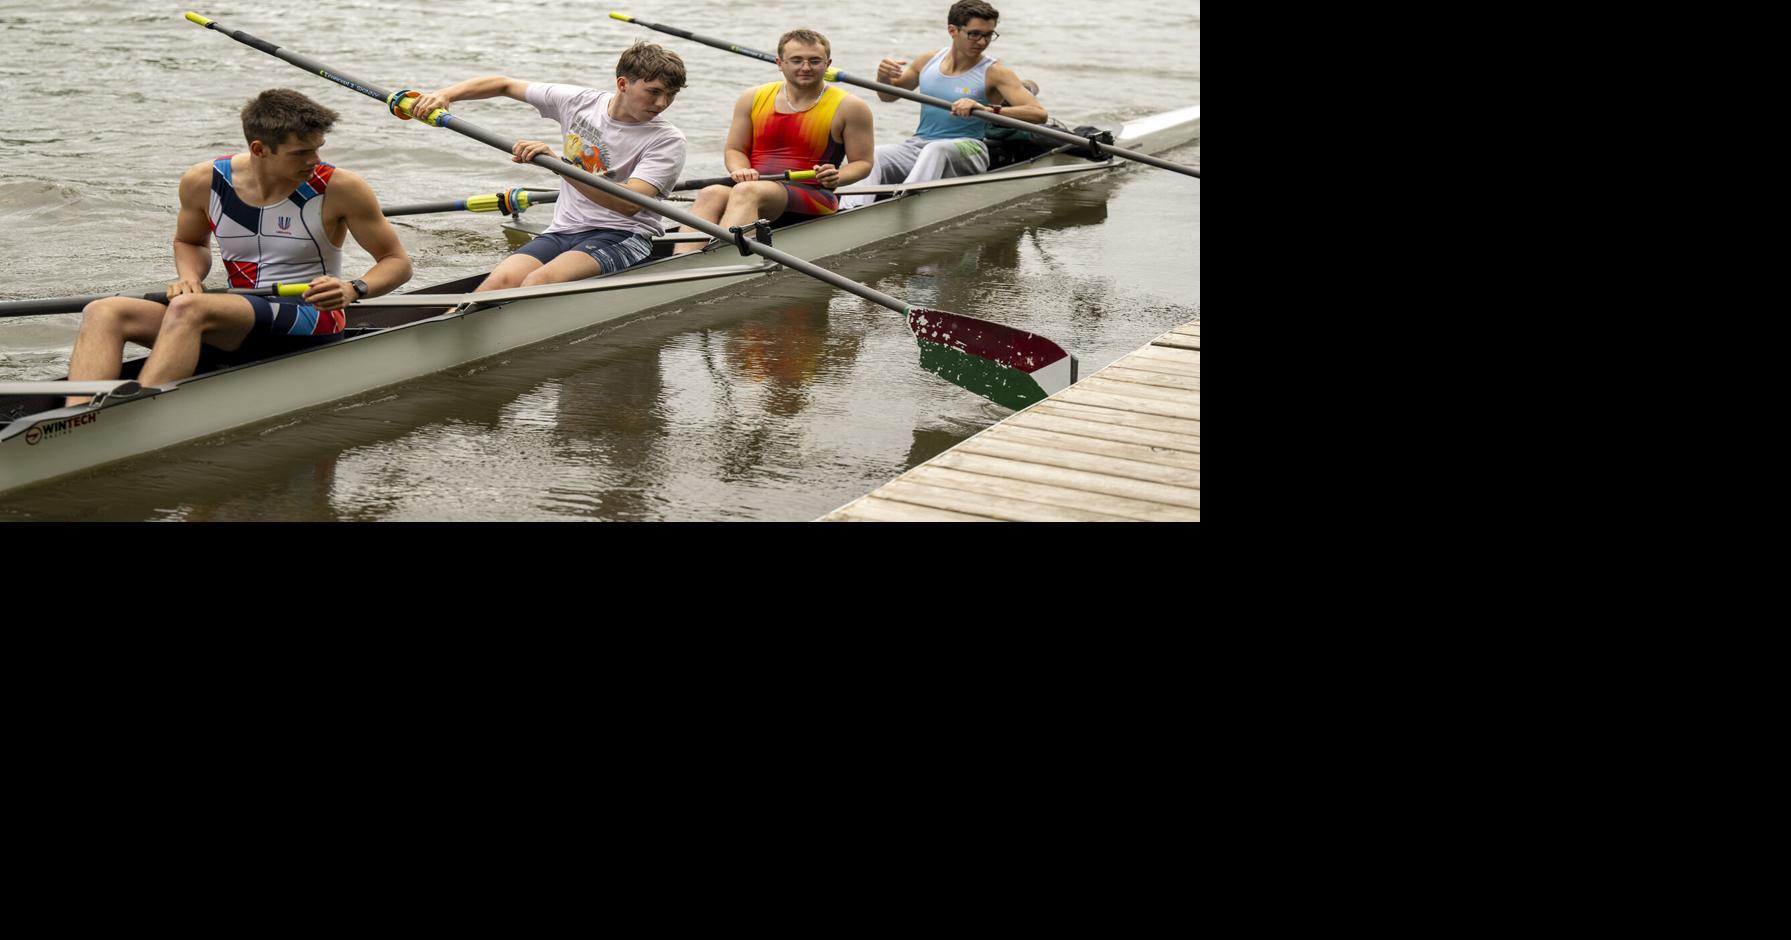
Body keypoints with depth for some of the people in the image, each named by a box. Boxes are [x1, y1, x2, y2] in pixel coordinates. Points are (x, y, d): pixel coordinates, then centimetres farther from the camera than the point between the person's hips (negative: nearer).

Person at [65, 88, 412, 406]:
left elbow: (397, 261, 2)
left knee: (187, 309, -33)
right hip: (240, 323, 5)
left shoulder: (339, 189, -6)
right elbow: (189, 241, 24)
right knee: (103, 313, -16)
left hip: (311, 322, -5)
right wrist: (190, 277, 1)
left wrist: (353, 289, -19)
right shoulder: (204, 181, 2)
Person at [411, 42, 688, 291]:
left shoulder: (667, 141, -7)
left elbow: (629, 204, -24)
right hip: (563, 231, 5)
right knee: (502, 281, -25)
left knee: (539, 282, -33)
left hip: (621, 238, -5)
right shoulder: (578, 102, 7)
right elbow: (504, 84, 19)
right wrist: (445, 94, 4)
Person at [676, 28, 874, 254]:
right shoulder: (753, 98, 13)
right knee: (711, 194, -30)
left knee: (746, 191, -35)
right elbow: (734, 149, 18)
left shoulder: (848, 107, 4)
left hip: (813, 200, -4)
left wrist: (837, 178, -16)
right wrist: (740, 170, -6)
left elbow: (862, 163, 6)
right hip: (755, 187, 4)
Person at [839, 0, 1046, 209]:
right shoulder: (928, 60, 9)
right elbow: (888, 96, 25)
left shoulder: (994, 73, -4)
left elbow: (1039, 114, -17)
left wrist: (987, 109, -31)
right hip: (917, 146, 4)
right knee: (873, 155, -24)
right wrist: (883, 77, -1)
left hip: (966, 152, -4)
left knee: (936, 149, -38)